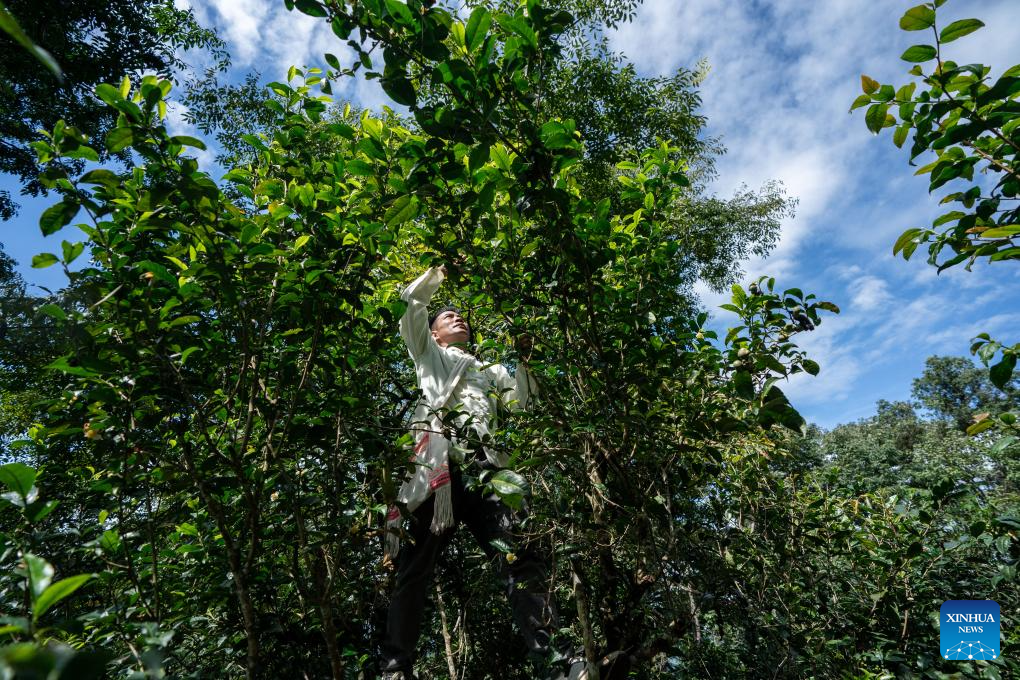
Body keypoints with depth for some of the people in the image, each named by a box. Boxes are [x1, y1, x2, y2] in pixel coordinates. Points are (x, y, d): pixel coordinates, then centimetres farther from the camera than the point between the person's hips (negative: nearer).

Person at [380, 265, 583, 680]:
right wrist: (438, 273, 23)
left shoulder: (490, 371, 38)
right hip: (438, 462, -3)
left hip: (484, 469, 3)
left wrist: (524, 360, 21)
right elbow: (413, 309, 15)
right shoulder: (430, 355, 27)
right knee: (415, 566, -6)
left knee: (519, 558, -10)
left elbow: (521, 402, 27)